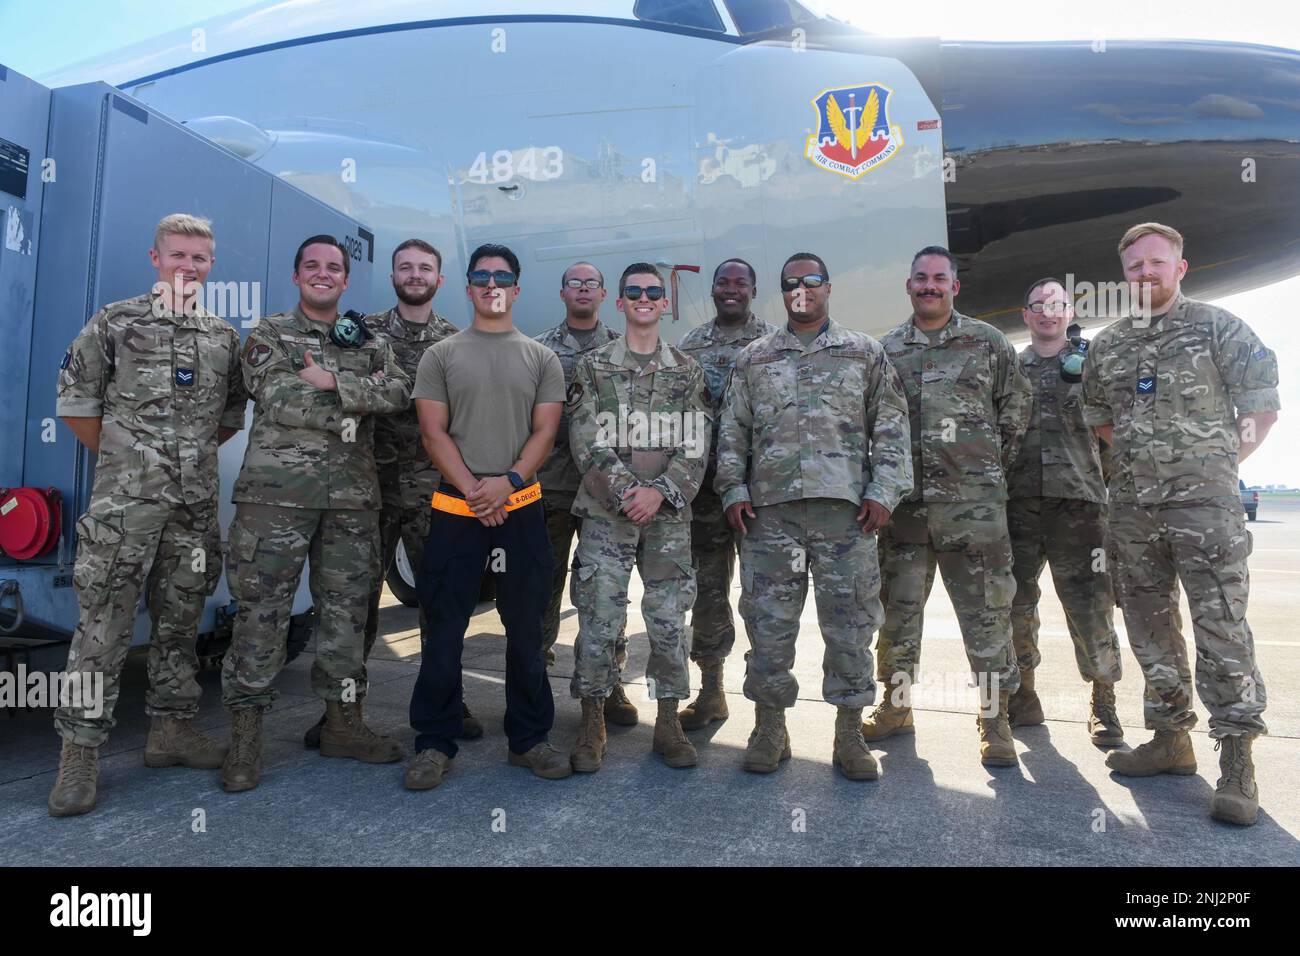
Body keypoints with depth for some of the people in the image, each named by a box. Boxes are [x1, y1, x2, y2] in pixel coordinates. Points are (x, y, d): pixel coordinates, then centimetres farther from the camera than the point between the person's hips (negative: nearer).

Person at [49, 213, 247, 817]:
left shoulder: (224, 336, 12)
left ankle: (171, 728, 23)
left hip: (196, 504, 4)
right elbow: (75, 402, 5)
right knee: (104, 624, -4)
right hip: (124, 501, -4)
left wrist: (191, 454, 13)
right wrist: (122, 458, 7)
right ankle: (80, 750, 5)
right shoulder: (113, 323, 2)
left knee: (180, 622, 11)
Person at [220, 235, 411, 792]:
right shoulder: (268, 335, 8)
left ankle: (343, 722, 20)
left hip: (352, 498, 3)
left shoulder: (369, 343, 17)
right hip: (276, 492, -3)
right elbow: (279, 401, -10)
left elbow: (398, 393, -3)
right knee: (261, 610, -1)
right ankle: (246, 735, 10)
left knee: (346, 610, 8)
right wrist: (358, 405, -7)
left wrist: (331, 382, -12)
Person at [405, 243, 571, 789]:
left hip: (522, 508, 1)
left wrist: (507, 482, -14)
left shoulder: (541, 358, 9)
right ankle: (435, 744, 17)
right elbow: (434, 433, 0)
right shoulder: (441, 356, 7)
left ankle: (529, 739, 22)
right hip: (455, 509, 0)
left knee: (526, 630, 8)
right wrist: (472, 490, -11)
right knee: (444, 631, 4)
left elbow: (544, 432, 2)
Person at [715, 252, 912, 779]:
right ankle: (770, 726, 18)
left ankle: (849, 734, 16)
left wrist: (883, 491, -4)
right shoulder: (753, 358, 14)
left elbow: (891, 425, 7)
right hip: (769, 507, 1)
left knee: (850, 621, 3)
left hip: (846, 504, -1)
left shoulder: (865, 353, 12)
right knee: (768, 620, 4)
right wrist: (733, 490, 1)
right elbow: (732, 430, 12)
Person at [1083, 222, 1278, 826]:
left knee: (1222, 628, -7)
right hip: (1132, 506, 5)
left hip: (1204, 502, -4)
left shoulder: (1217, 327, 2)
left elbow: (1263, 403, 3)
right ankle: (1170, 740, 22)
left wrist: (1226, 460, 1)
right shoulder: (1107, 345, 13)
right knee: (1150, 628, 9)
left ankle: (1237, 764, 0)